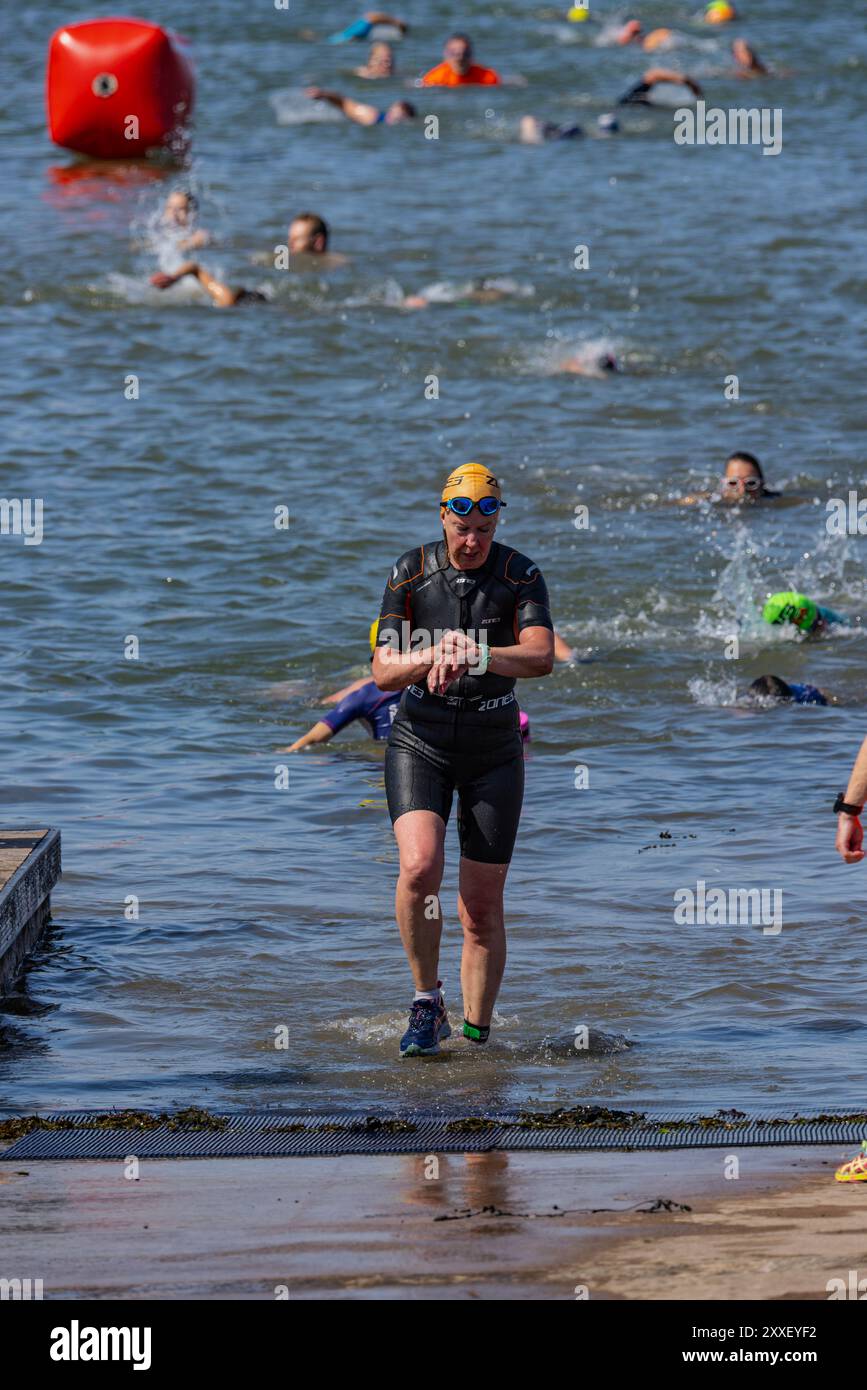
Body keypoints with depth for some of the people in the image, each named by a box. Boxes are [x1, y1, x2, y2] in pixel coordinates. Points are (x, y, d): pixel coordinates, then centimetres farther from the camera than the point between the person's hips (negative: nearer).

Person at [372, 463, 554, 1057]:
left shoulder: (521, 575, -6)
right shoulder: (411, 573, -4)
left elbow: (541, 657, -22)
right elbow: (383, 672, -7)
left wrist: (475, 655, -40)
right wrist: (429, 657, -28)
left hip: (493, 748, 0)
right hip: (420, 740, 0)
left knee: (483, 907, 1)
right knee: (420, 866, -24)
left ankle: (476, 1038, 14)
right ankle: (428, 1006, -7)